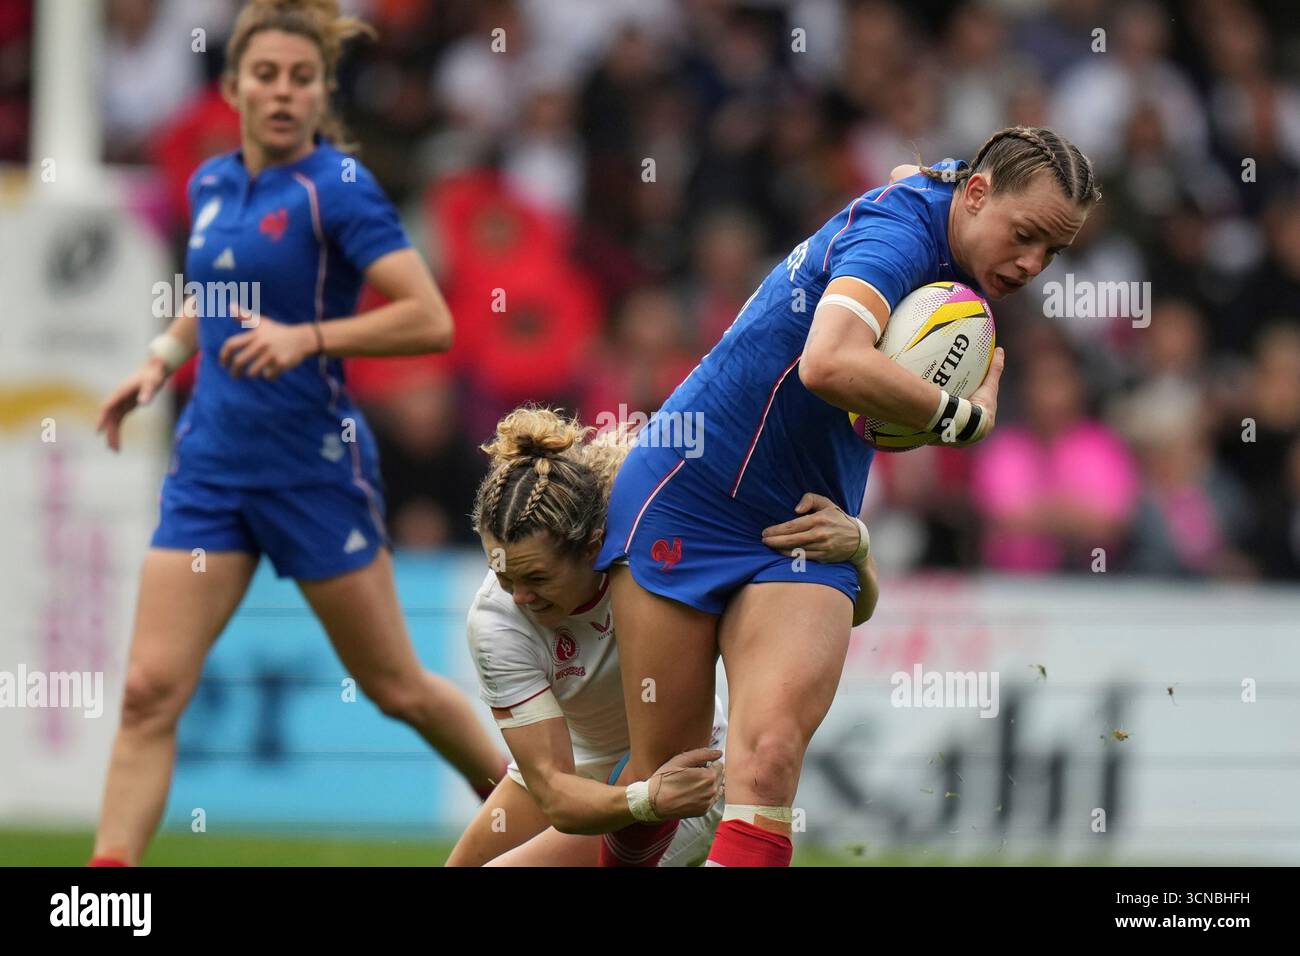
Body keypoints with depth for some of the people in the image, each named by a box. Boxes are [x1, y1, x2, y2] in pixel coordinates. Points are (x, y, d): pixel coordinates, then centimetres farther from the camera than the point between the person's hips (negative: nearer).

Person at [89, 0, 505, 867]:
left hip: (315, 466, -5)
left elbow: (431, 320, -19)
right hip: (211, 468, 5)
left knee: (394, 686, 9)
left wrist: (307, 338, -27)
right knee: (151, 690, -7)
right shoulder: (211, 185, 8)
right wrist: (164, 357, 12)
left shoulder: (336, 188, -11)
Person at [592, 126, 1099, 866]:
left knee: (768, 766, -19)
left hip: (805, 535, 6)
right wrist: (963, 417, -24)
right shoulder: (897, 231, -20)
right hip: (688, 502, -6)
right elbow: (830, 364, -40)